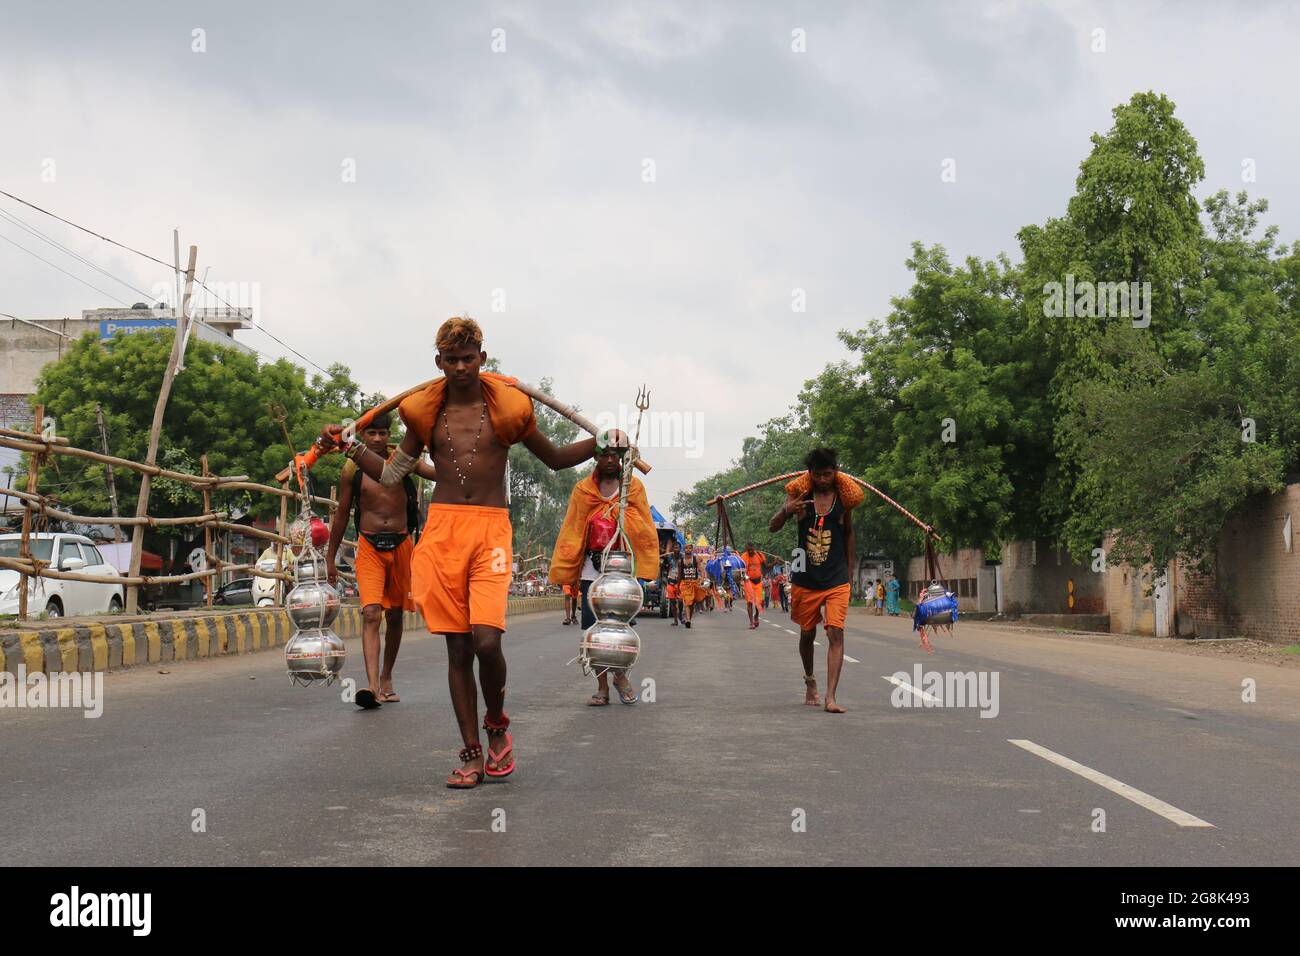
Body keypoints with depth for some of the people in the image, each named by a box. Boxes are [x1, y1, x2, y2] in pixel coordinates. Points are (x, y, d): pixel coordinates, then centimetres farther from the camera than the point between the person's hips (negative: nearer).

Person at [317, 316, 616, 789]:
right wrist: (348, 445, 8)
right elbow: (391, 474, 19)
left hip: (490, 529, -2)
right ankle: (472, 754, 10)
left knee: (486, 640, -18)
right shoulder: (425, 412, 10)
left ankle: (496, 723, 10)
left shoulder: (508, 408, 5)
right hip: (441, 530, 2)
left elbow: (555, 458, 18)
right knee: (457, 647, 2)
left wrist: (602, 442, 3)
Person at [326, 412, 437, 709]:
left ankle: (386, 679, 29)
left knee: (395, 616, 12)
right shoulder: (352, 469, 1)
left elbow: (441, 473, -13)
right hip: (369, 547, -1)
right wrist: (330, 557, 12)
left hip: (400, 545, 2)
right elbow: (342, 514, 9)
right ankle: (372, 686, -28)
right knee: (371, 613, -17)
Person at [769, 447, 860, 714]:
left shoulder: (844, 496, 0)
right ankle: (809, 680, 41)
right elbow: (773, 528, -5)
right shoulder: (799, 493, -2)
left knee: (836, 633, -14)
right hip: (805, 579, 1)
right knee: (807, 633, 15)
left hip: (836, 581, -1)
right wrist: (786, 511, -26)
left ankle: (831, 697, -18)